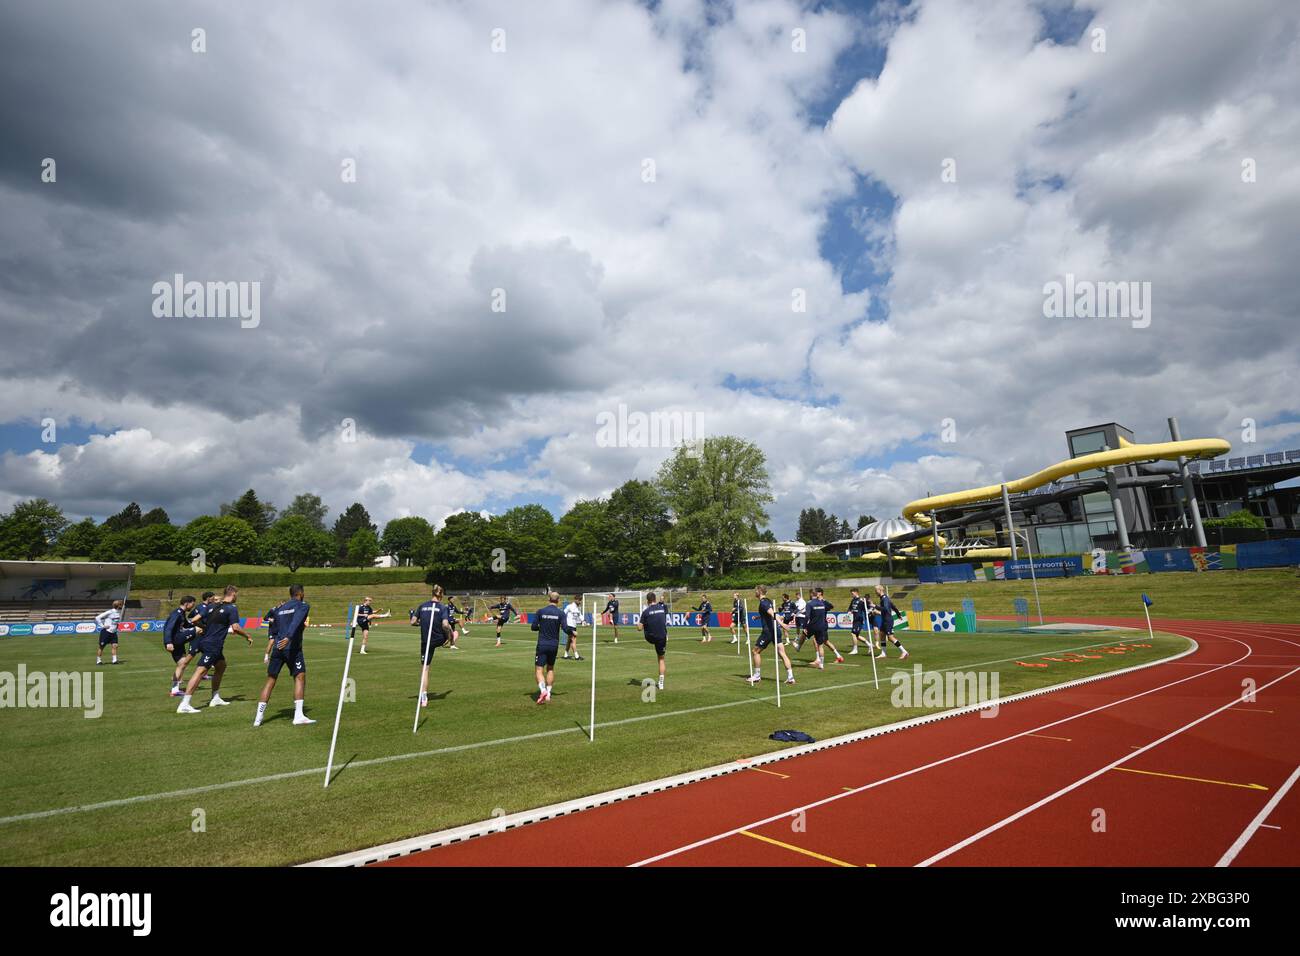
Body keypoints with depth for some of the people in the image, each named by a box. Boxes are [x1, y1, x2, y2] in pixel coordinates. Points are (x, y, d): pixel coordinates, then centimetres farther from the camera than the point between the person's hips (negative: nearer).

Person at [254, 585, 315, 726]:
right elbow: (296, 622, -18)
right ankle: (298, 716, -10)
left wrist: (268, 654, 27)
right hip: (292, 647, -6)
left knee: (270, 680, 11)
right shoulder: (303, 605, 2)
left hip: (277, 648, 6)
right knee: (300, 677, -3)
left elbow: (273, 634, 22)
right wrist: (288, 637, -30)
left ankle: (258, 718, 12)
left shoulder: (279, 609, 20)